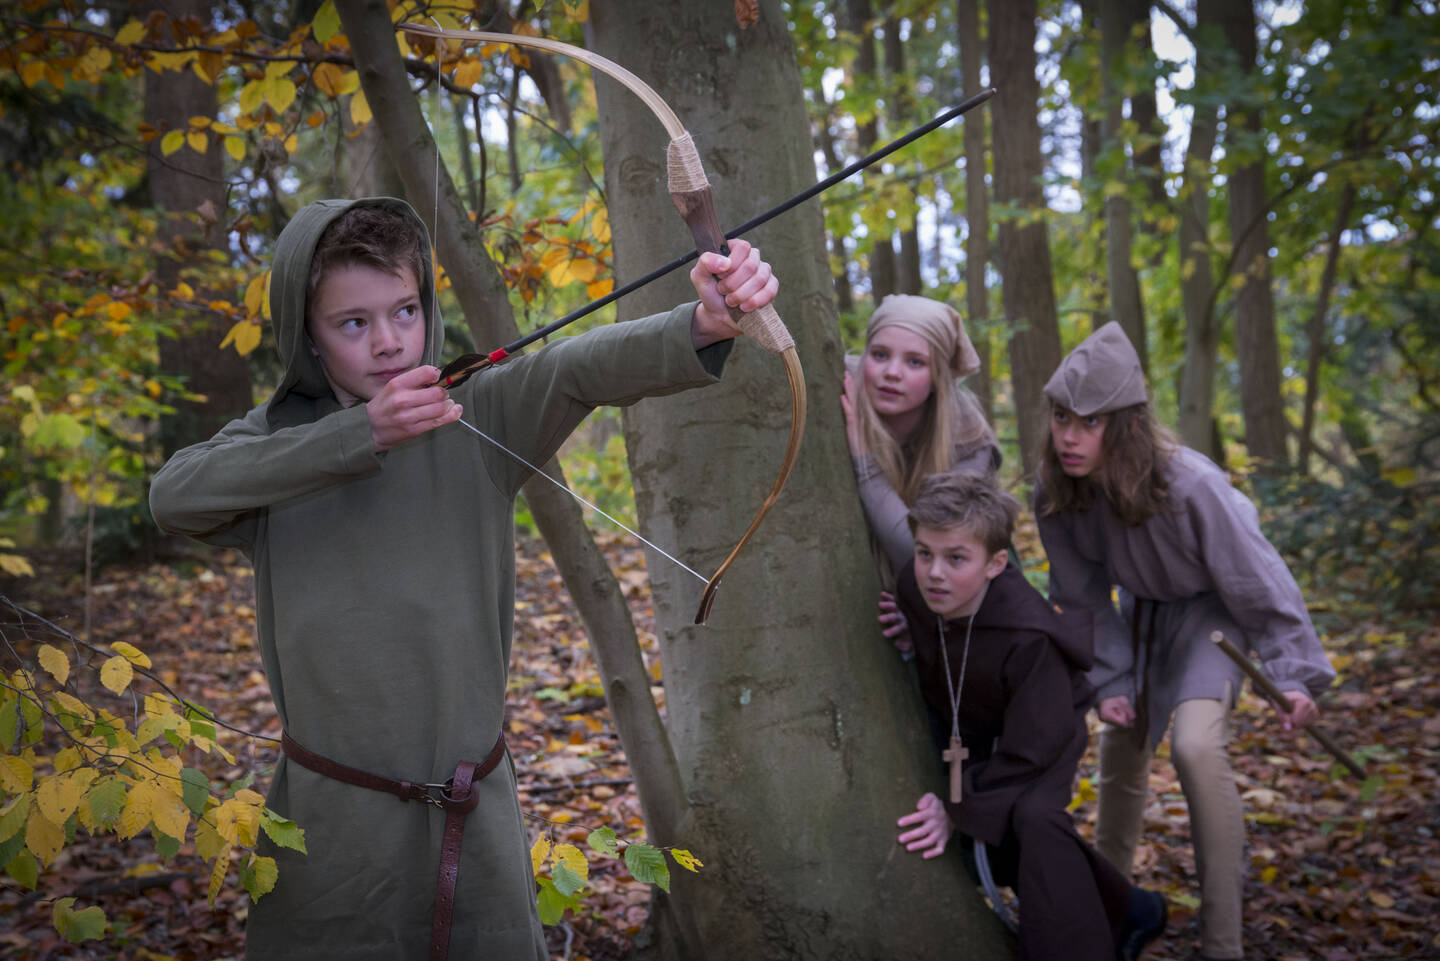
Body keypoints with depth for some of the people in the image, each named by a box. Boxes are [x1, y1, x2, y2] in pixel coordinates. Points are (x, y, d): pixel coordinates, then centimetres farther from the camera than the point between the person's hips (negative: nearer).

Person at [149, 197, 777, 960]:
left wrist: (704, 325, -44)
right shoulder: (273, 440, -2)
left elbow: (584, 367, -24)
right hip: (331, 815, 0)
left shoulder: (483, 418, -5)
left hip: (473, 810, 0)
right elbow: (174, 497, -21)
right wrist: (363, 432, -30)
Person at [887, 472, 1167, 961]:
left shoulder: (1029, 637, -41)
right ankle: (1124, 911, 26)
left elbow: (1030, 749, -31)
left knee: (1035, 816, -32)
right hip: (968, 724, 7)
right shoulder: (912, 590, -25)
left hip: (1044, 727, -7)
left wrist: (959, 809, -29)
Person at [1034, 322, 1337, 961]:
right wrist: (1110, 681, -4)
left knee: (1195, 746, -25)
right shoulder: (1056, 494, -21)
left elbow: (1256, 578, -22)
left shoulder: (1188, 485, -35)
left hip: (1211, 610, -5)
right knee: (1121, 751, 11)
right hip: (1141, 613, 5)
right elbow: (1084, 596, -5)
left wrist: (1295, 673, -18)